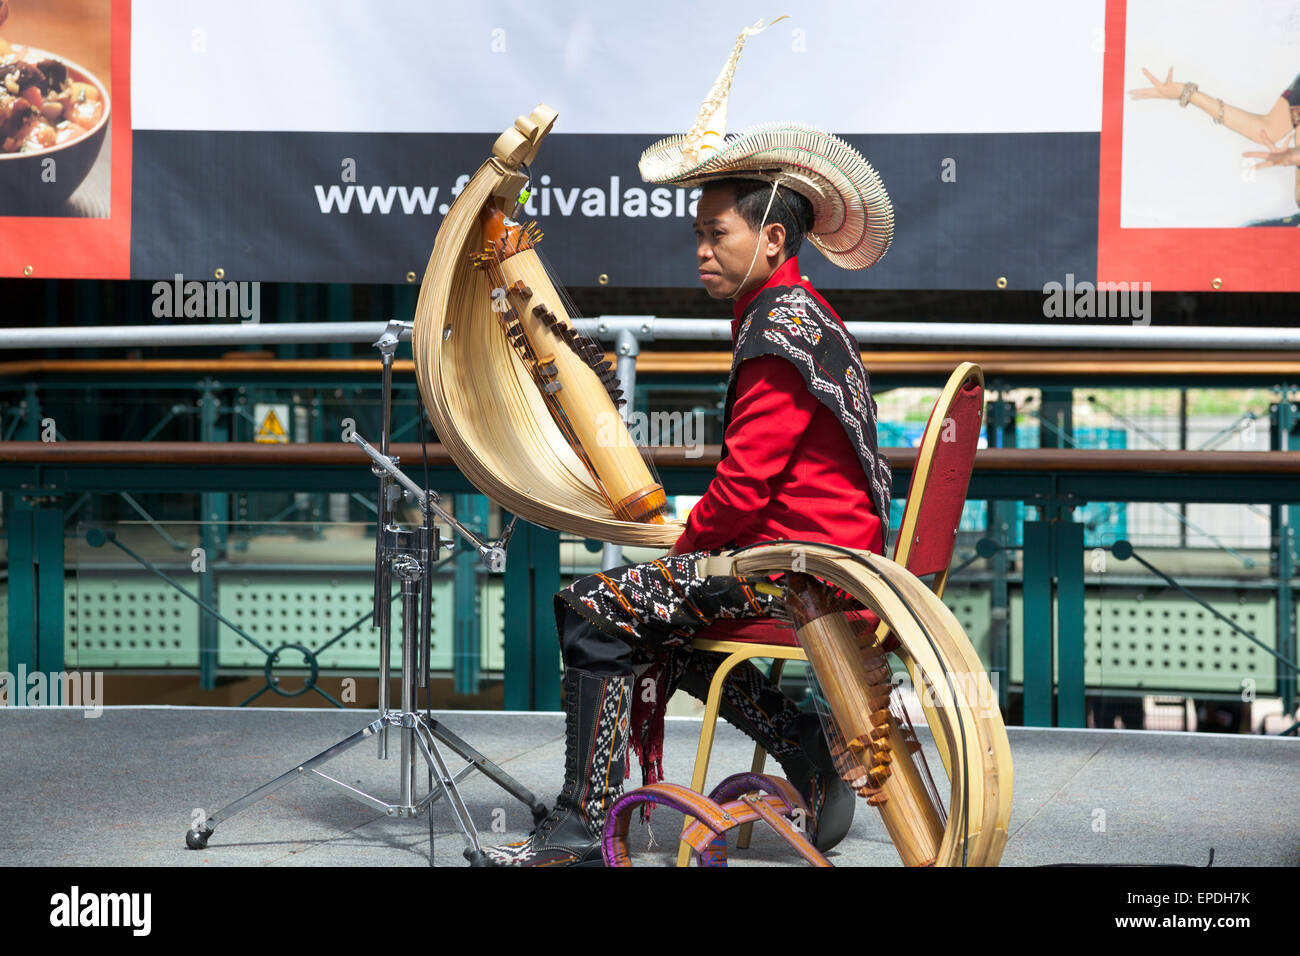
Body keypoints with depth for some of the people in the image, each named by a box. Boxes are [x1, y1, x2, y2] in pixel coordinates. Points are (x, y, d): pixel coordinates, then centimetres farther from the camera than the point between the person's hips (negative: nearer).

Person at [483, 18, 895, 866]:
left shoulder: (782, 331, -15)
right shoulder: (799, 314, 19)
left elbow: (743, 485, -19)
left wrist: (684, 546, -3)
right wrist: (692, 548, 12)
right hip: (820, 553, 11)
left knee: (596, 607, -14)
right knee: (657, 620, 21)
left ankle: (583, 826, -10)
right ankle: (814, 751, 13)